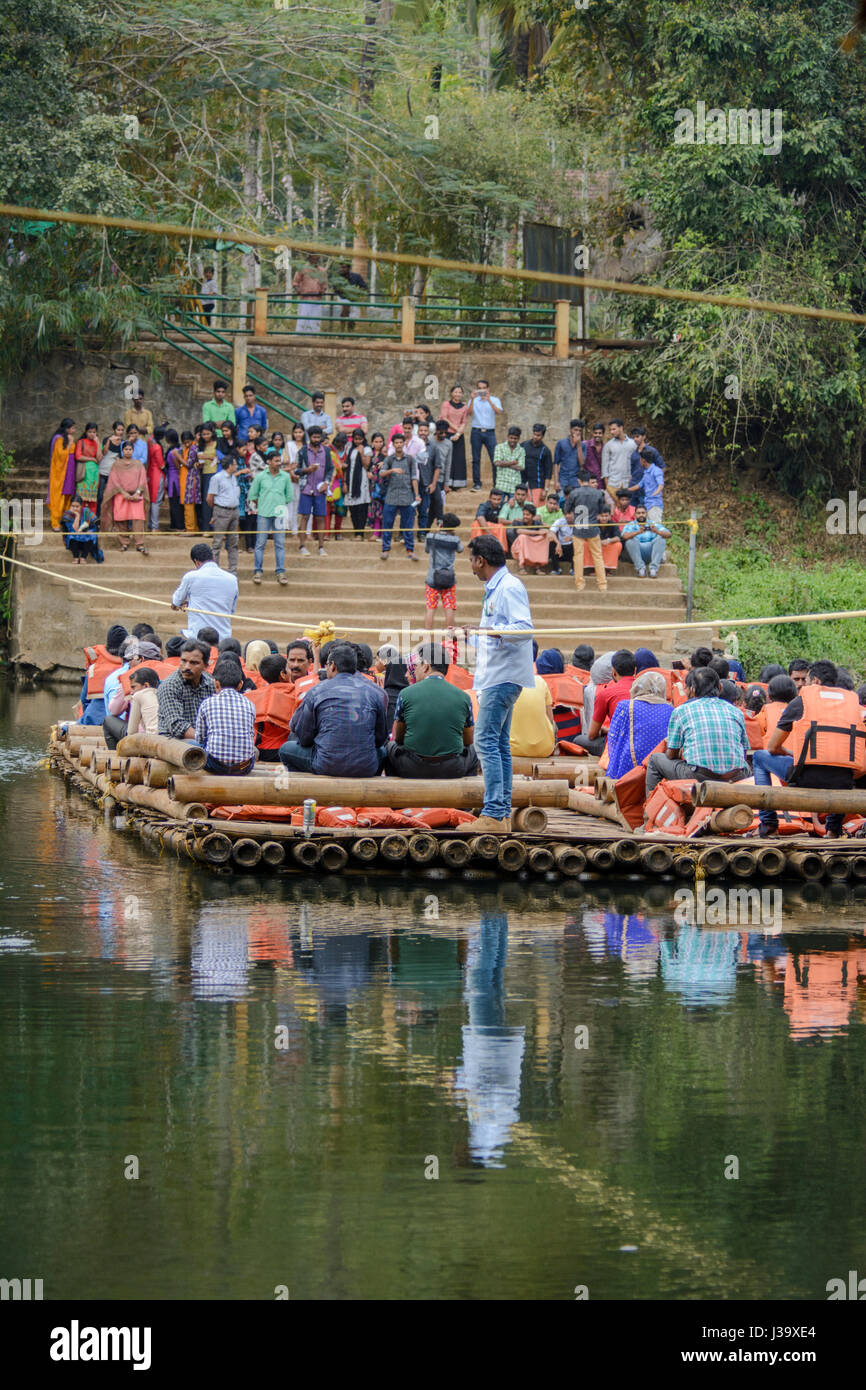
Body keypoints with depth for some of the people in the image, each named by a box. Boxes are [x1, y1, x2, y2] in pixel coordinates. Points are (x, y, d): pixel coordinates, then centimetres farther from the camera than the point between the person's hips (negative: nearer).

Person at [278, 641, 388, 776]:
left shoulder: (316, 692, 1)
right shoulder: (375, 692, 6)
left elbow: (303, 738, 6)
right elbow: (381, 739, 12)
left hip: (327, 766, -2)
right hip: (368, 769, 2)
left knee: (286, 749, 22)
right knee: (381, 751, 38)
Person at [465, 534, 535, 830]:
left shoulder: (509, 587, -12)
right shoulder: (494, 589, 20)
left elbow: (524, 628, -24)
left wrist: (498, 632, -36)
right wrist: (472, 637, 40)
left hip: (503, 676, -11)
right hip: (495, 676, 11)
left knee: (486, 741, -15)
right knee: (499, 744, 11)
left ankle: (493, 814, -19)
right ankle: (503, 813, 14)